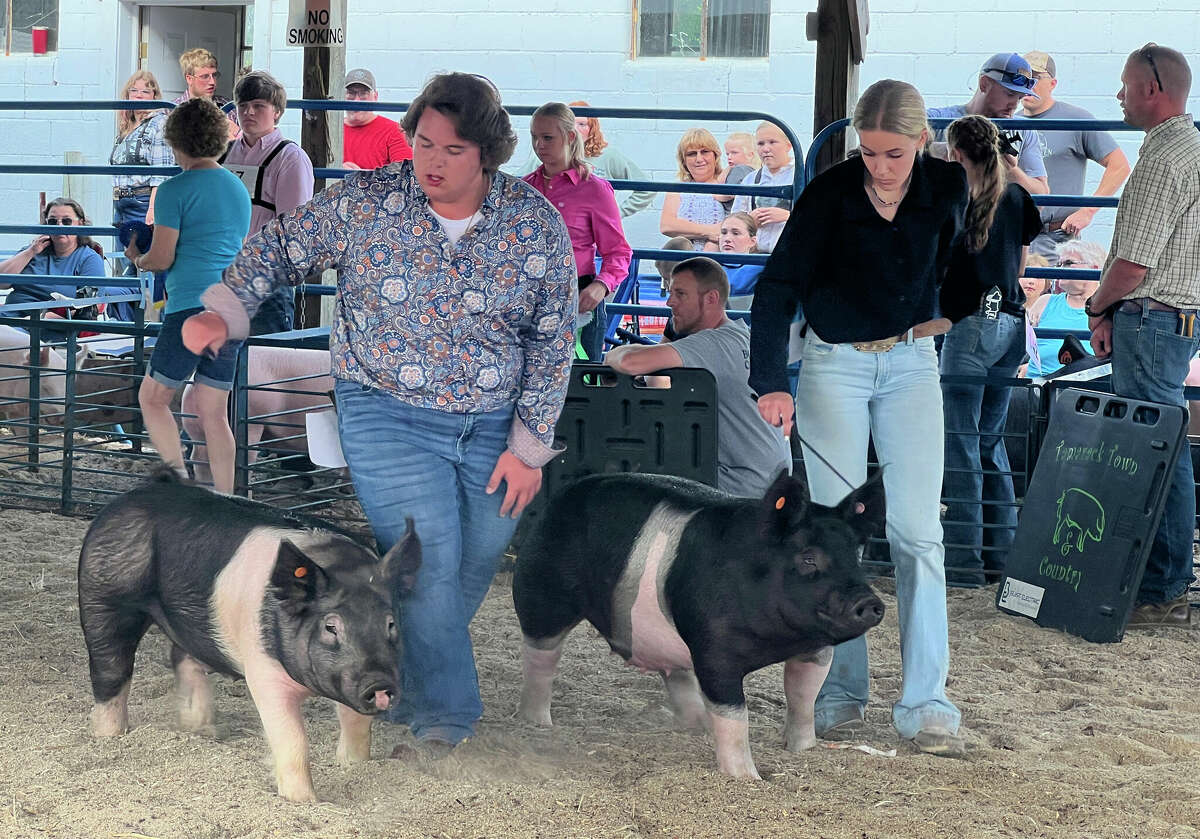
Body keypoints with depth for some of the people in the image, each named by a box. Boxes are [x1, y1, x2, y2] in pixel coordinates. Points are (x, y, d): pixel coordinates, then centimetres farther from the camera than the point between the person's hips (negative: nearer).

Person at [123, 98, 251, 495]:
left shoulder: (175, 190, -6)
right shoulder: (239, 189, 16)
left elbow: (162, 258, -9)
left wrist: (137, 258, 14)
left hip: (192, 307, -7)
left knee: (152, 397, 7)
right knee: (213, 412, 10)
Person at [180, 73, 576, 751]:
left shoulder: (536, 224, -7)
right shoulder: (366, 201, -8)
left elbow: (553, 341, -2)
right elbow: (283, 248, 2)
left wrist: (529, 445, -4)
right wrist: (226, 309, -16)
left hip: (495, 426, 2)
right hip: (389, 416, -2)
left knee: (477, 563, 11)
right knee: (427, 564, -12)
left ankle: (412, 684, 35)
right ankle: (443, 721, -1)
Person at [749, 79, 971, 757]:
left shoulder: (948, 185, -8)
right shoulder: (830, 193, -15)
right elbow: (778, 287, -15)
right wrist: (771, 384, -24)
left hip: (911, 363, 2)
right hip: (835, 365, -1)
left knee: (919, 533, -5)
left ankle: (926, 705, -5)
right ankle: (843, 691, 10)